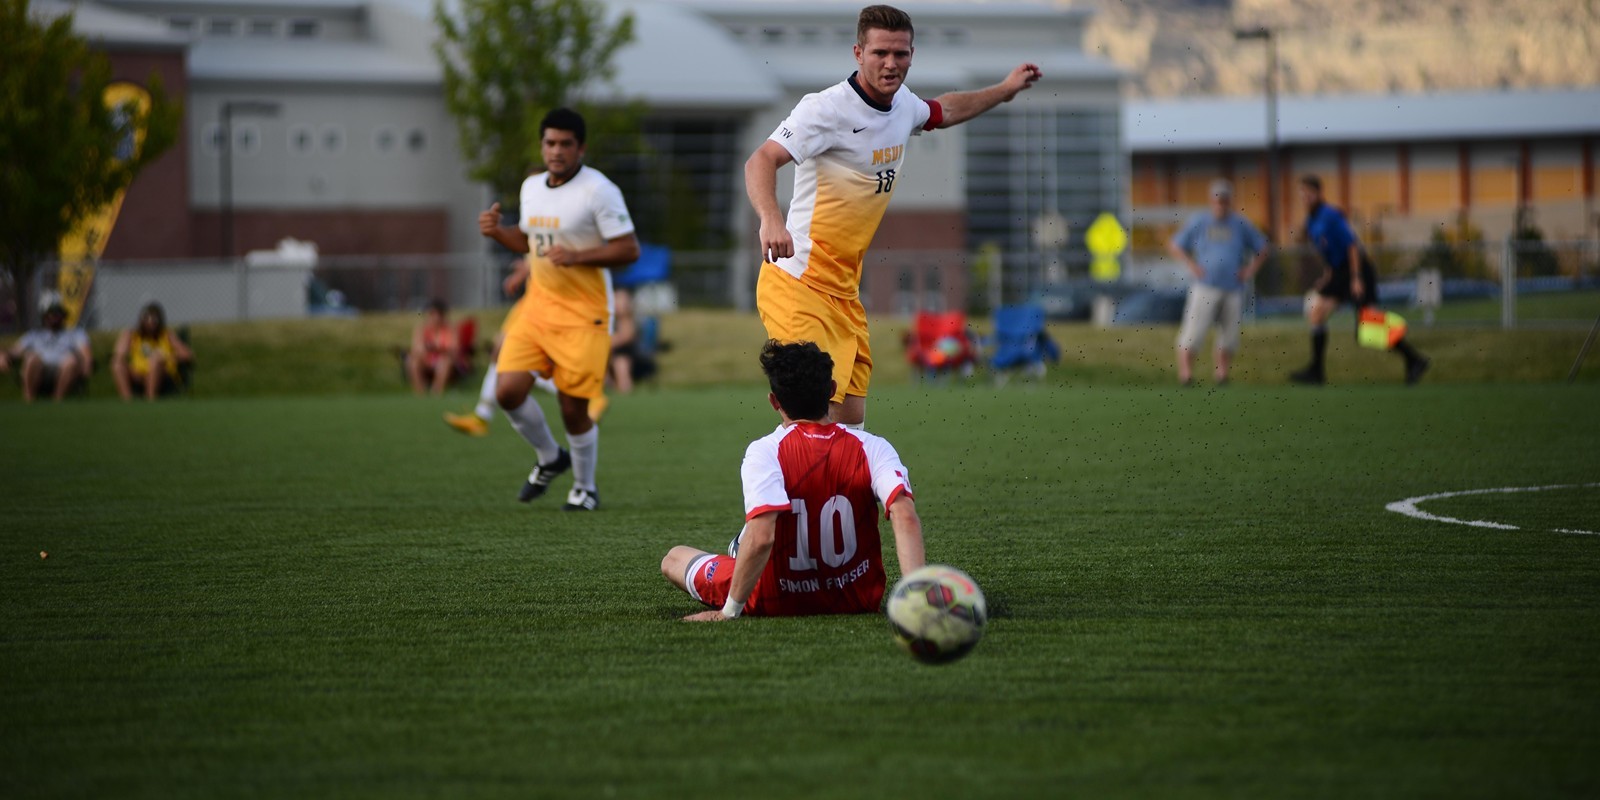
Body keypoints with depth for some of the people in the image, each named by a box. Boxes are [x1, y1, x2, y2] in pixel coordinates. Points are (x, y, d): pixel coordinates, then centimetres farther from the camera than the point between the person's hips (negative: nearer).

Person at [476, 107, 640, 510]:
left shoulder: (598, 190, -12)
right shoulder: (532, 187, 10)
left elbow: (629, 250, -13)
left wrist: (576, 257, -23)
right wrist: (498, 232, 6)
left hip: (583, 315, -6)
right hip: (537, 307, 6)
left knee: (574, 408, -4)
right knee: (508, 390, -8)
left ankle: (586, 488, 20)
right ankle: (550, 458, 20)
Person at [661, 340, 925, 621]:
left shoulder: (764, 453, -21)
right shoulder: (872, 448, -13)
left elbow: (760, 537, -33)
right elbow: (905, 516, -26)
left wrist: (729, 611, -24)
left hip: (777, 604, -3)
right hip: (860, 601, 4)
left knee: (674, 558, 22)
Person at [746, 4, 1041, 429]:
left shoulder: (903, 104, 9)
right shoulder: (828, 108, -17)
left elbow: (943, 111, 34)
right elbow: (760, 161, -27)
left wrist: (1005, 89, 38)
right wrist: (771, 219, -45)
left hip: (844, 292, 8)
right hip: (799, 286, -8)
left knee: (852, 420, 6)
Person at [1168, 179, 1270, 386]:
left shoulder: (1240, 225, 7)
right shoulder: (1199, 223, 4)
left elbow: (1261, 248, 17)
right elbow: (1174, 246, 10)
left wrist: (1250, 270, 5)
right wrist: (1191, 265, -2)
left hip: (1233, 290, 2)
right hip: (1205, 289, -2)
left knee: (1230, 336, 3)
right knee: (1193, 332, -11)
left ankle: (1221, 372, 14)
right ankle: (1185, 372, -9)